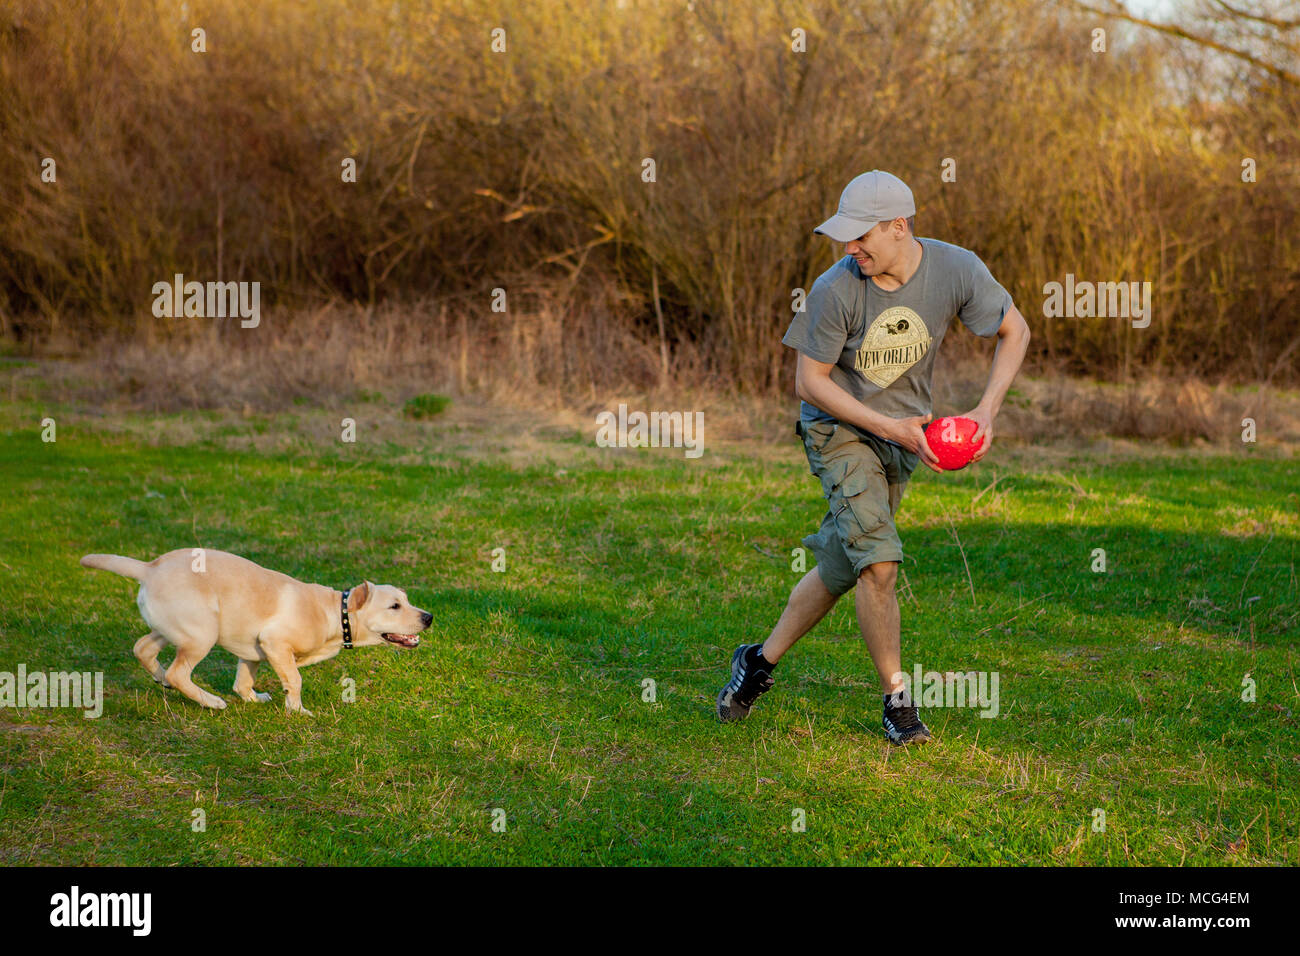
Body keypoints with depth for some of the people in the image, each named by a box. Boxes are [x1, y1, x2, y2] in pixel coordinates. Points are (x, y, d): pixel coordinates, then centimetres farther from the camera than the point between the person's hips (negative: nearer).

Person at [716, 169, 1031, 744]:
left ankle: (762, 661, 28)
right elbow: (810, 381, -14)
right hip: (840, 429, -4)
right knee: (878, 563, -19)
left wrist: (987, 410, -12)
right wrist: (891, 427, -19)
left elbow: (1015, 331, 0)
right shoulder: (836, 290, -23)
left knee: (840, 569, 7)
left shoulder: (956, 271, -15)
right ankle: (896, 698, -4)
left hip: (902, 436, 4)